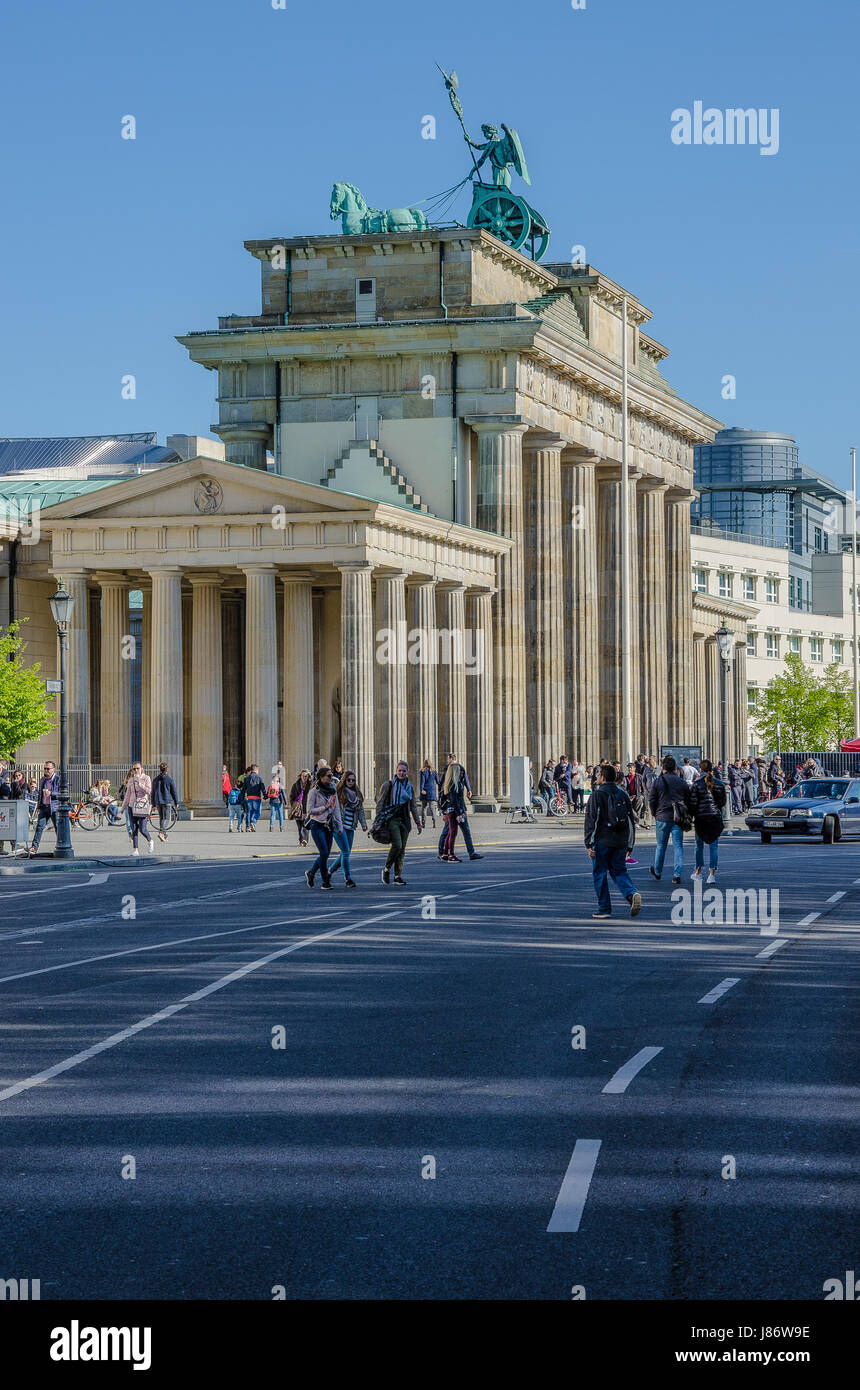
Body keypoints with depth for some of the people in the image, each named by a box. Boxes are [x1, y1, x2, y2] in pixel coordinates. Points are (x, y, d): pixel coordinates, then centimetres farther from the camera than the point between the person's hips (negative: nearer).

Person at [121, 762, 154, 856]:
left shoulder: (146, 778, -1)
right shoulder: (131, 780, 10)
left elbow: (148, 791, -12)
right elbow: (128, 794, 16)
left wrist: (139, 783, -18)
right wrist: (123, 807, 17)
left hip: (143, 805, -4)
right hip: (132, 806, 4)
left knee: (142, 829, -9)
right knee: (134, 829, 1)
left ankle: (150, 841, 20)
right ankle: (135, 849, 6)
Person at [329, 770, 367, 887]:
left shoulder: (357, 794, 14)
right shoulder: (338, 792, -5)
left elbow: (360, 810, 18)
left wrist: (363, 824, 8)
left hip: (350, 827, 7)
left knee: (346, 852, 7)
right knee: (346, 852, -11)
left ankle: (330, 871, 26)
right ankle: (348, 879, -8)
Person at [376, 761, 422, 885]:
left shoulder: (409, 786, 13)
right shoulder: (388, 784, -3)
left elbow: (413, 807, 20)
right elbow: (380, 803, -4)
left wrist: (418, 822, 17)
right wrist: (378, 820, -11)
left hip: (404, 821, 5)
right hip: (391, 819, -5)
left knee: (402, 849, 4)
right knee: (397, 845, -18)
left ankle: (398, 875, 11)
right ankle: (387, 869, 1)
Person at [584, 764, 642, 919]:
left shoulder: (597, 794, -7)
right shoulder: (623, 794, 10)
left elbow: (591, 820, -11)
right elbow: (631, 820, 14)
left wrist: (589, 844, -8)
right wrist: (629, 845, 19)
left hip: (602, 842, -5)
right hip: (621, 842, 5)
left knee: (600, 874, 5)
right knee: (619, 871, 13)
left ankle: (604, 909, 6)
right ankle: (632, 894, -13)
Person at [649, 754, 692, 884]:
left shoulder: (658, 781, -3)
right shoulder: (682, 782, 2)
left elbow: (652, 800, -2)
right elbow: (688, 799, 6)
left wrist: (655, 813, 12)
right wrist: (686, 814, 16)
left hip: (662, 817, -1)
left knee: (661, 845, 13)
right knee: (678, 845, 1)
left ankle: (657, 871, 27)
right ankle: (677, 874, -7)